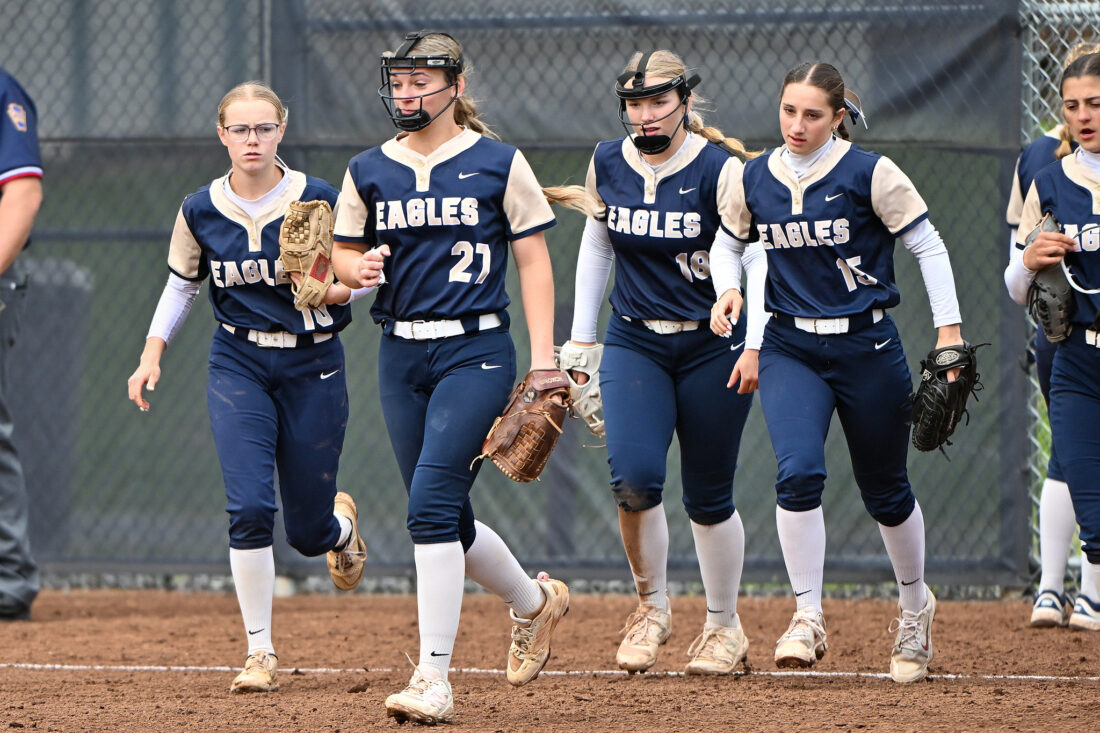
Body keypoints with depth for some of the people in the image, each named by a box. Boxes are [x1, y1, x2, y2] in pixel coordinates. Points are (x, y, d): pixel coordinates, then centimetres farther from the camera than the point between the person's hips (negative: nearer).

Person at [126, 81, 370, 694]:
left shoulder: (319, 200, -8)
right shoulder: (201, 211, -1)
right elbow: (182, 286, 13)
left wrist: (332, 289, -21)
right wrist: (153, 355, 5)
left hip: (314, 367, -1)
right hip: (239, 367, 1)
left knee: (308, 532, 4)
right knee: (249, 507, -18)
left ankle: (341, 520, 44)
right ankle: (261, 654, -8)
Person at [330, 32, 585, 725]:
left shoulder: (499, 164, 0)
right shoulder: (369, 172, 9)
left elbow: (533, 260, 1)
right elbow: (342, 252, 16)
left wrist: (543, 354, -6)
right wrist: (358, 267, -8)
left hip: (476, 350, -5)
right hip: (402, 355, 5)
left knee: (432, 500, -19)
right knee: (444, 518, 9)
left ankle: (434, 680, -19)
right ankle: (534, 602, 39)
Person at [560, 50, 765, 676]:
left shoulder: (721, 170, -13)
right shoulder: (607, 164, 1)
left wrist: (754, 343, -37)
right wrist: (581, 337, 12)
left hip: (713, 343, -3)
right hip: (634, 342, 3)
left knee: (709, 494, 3)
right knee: (634, 475, -17)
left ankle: (724, 626, 23)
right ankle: (653, 606, 5)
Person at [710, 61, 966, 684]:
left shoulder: (870, 174, -9)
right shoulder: (754, 181, 3)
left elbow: (928, 246, -4)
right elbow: (731, 243, 20)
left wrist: (950, 331, -9)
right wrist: (728, 292, 0)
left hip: (866, 346, -2)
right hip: (790, 349, 2)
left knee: (885, 491, 9)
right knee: (799, 471, -21)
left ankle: (916, 603, 35)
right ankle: (808, 619, -13)